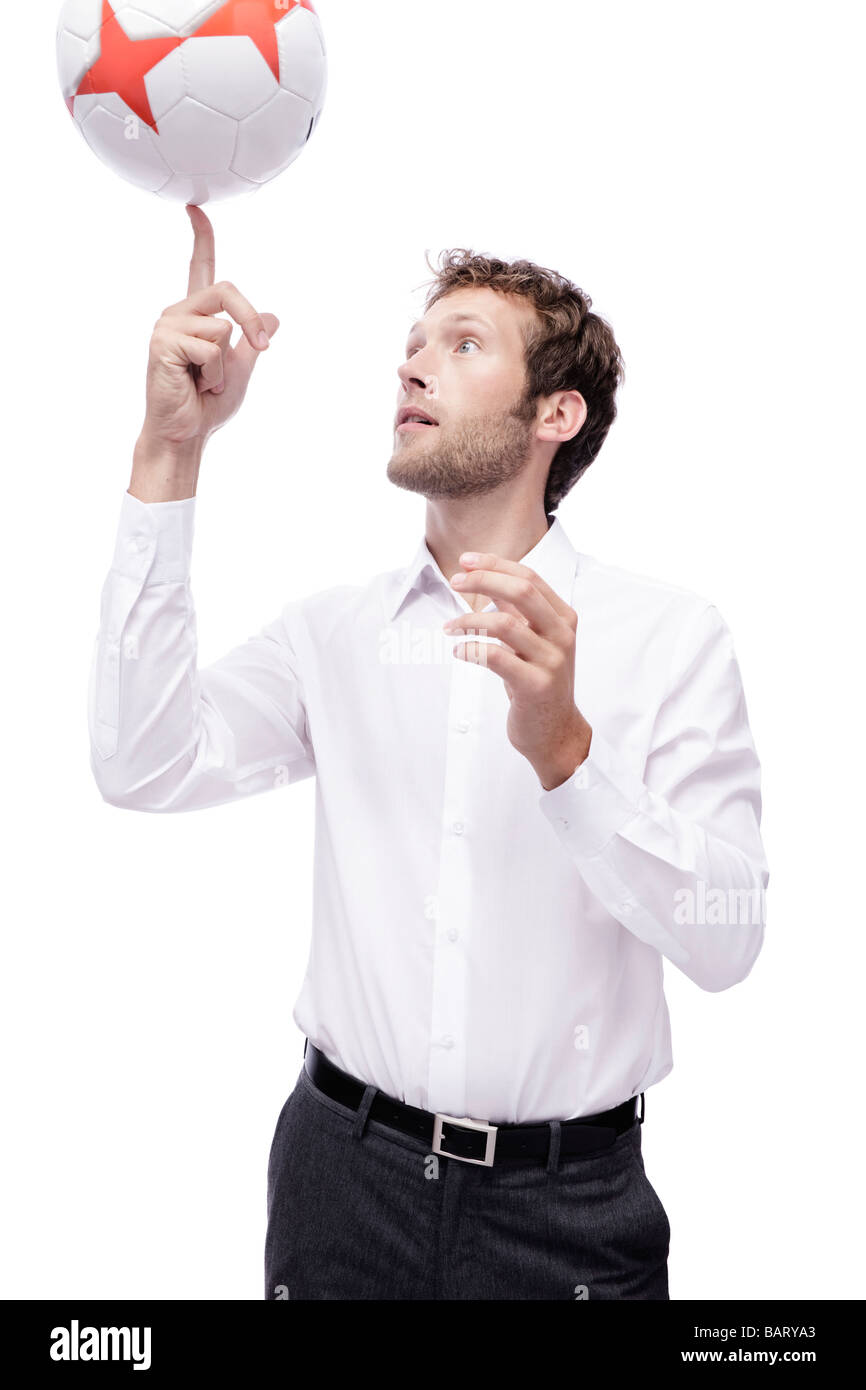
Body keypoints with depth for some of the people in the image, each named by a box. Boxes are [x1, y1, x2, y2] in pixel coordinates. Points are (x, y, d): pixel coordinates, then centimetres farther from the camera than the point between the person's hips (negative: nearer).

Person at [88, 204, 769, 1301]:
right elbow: (144, 768, -14)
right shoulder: (334, 631, 2)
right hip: (344, 1169, 3)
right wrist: (170, 451, -15)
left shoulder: (671, 635, -6)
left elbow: (725, 941, -15)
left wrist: (564, 752, -32)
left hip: (565, 1206, -2)